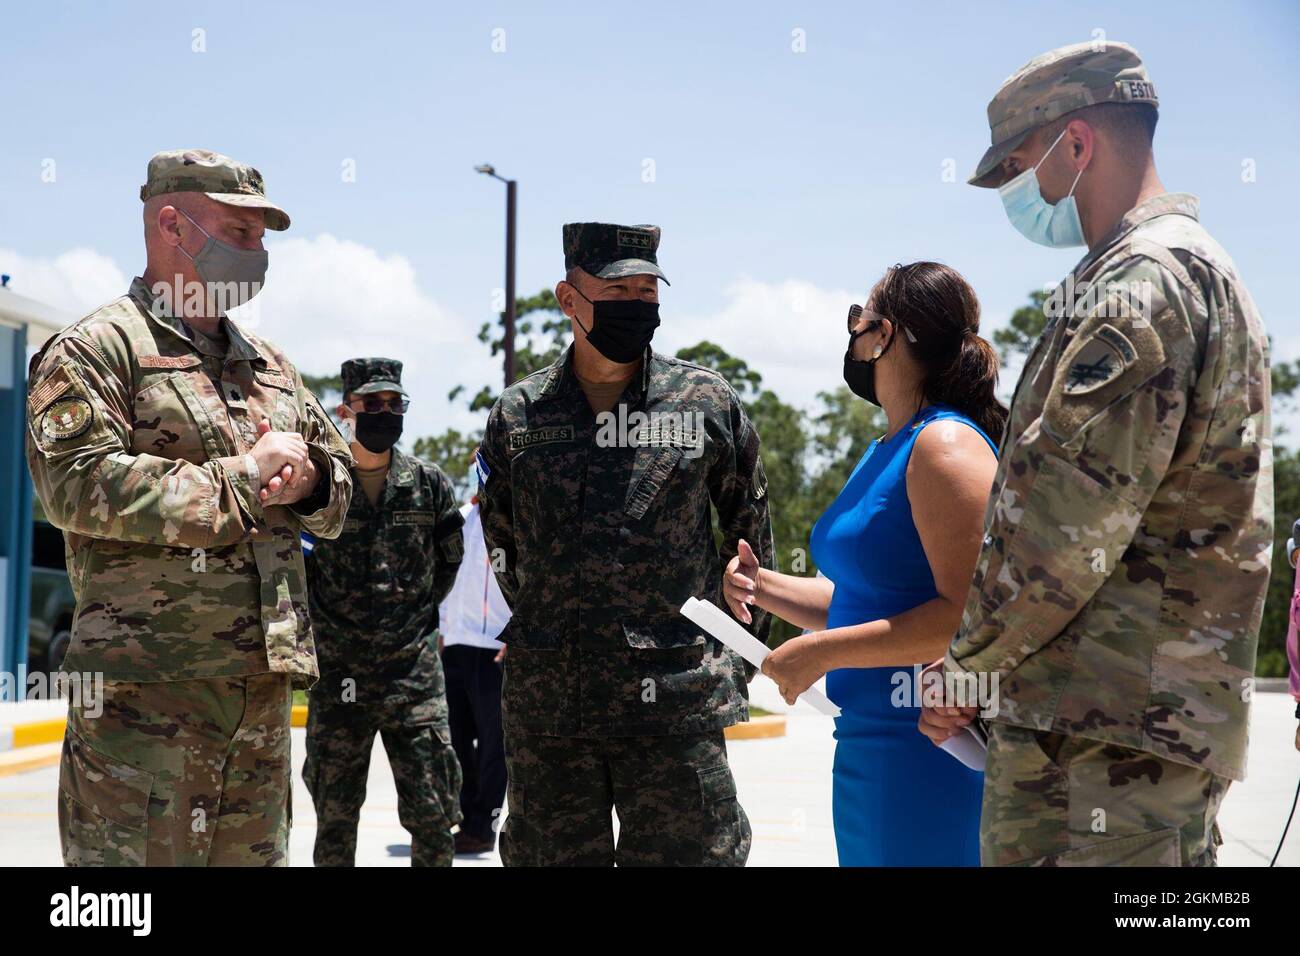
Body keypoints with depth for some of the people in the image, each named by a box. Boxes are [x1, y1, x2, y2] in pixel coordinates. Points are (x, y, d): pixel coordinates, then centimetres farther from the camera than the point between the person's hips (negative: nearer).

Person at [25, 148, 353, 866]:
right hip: (145, 685, -7)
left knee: (256, 854, 13)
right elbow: (77, 484, -17)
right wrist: (243, 476, -13)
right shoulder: (96, 349, -2)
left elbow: (340, 482, 24)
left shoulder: (268, 363, 21)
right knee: (136, 851, -7)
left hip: (265, 677, 7)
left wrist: (307, 479, -2)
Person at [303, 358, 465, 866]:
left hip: (415, 671, 1)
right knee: (334, 818, 9)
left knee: (433, 815, 0)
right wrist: (323, 620, 6)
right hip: (337, 674, -1)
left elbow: (449, 560, 17)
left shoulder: (429, 483, 3)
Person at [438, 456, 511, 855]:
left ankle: (482, 827, -1)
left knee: (491, 739, -5)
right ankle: (465, 817, 19)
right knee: (459, 736, 10)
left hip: (495, 647, -7)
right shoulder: (461, 518, 16)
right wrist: (441, 627, 16)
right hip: (455, 643, 7)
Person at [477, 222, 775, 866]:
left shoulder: (709, 403, 3)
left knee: (689, 852, 0)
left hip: (677, 703, -1)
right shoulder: (516, 415, 5)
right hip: (545, 709, 2)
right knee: (551, 853, 10)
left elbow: (749, 531, 13)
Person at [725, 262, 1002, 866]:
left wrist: (822, 653, -20)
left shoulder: (947, 444, -15)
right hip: (866, 746, 9)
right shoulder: (884, 454, 15)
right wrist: (763, 586, 7)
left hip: (930, 748, -9)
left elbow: (967, 614, -23)